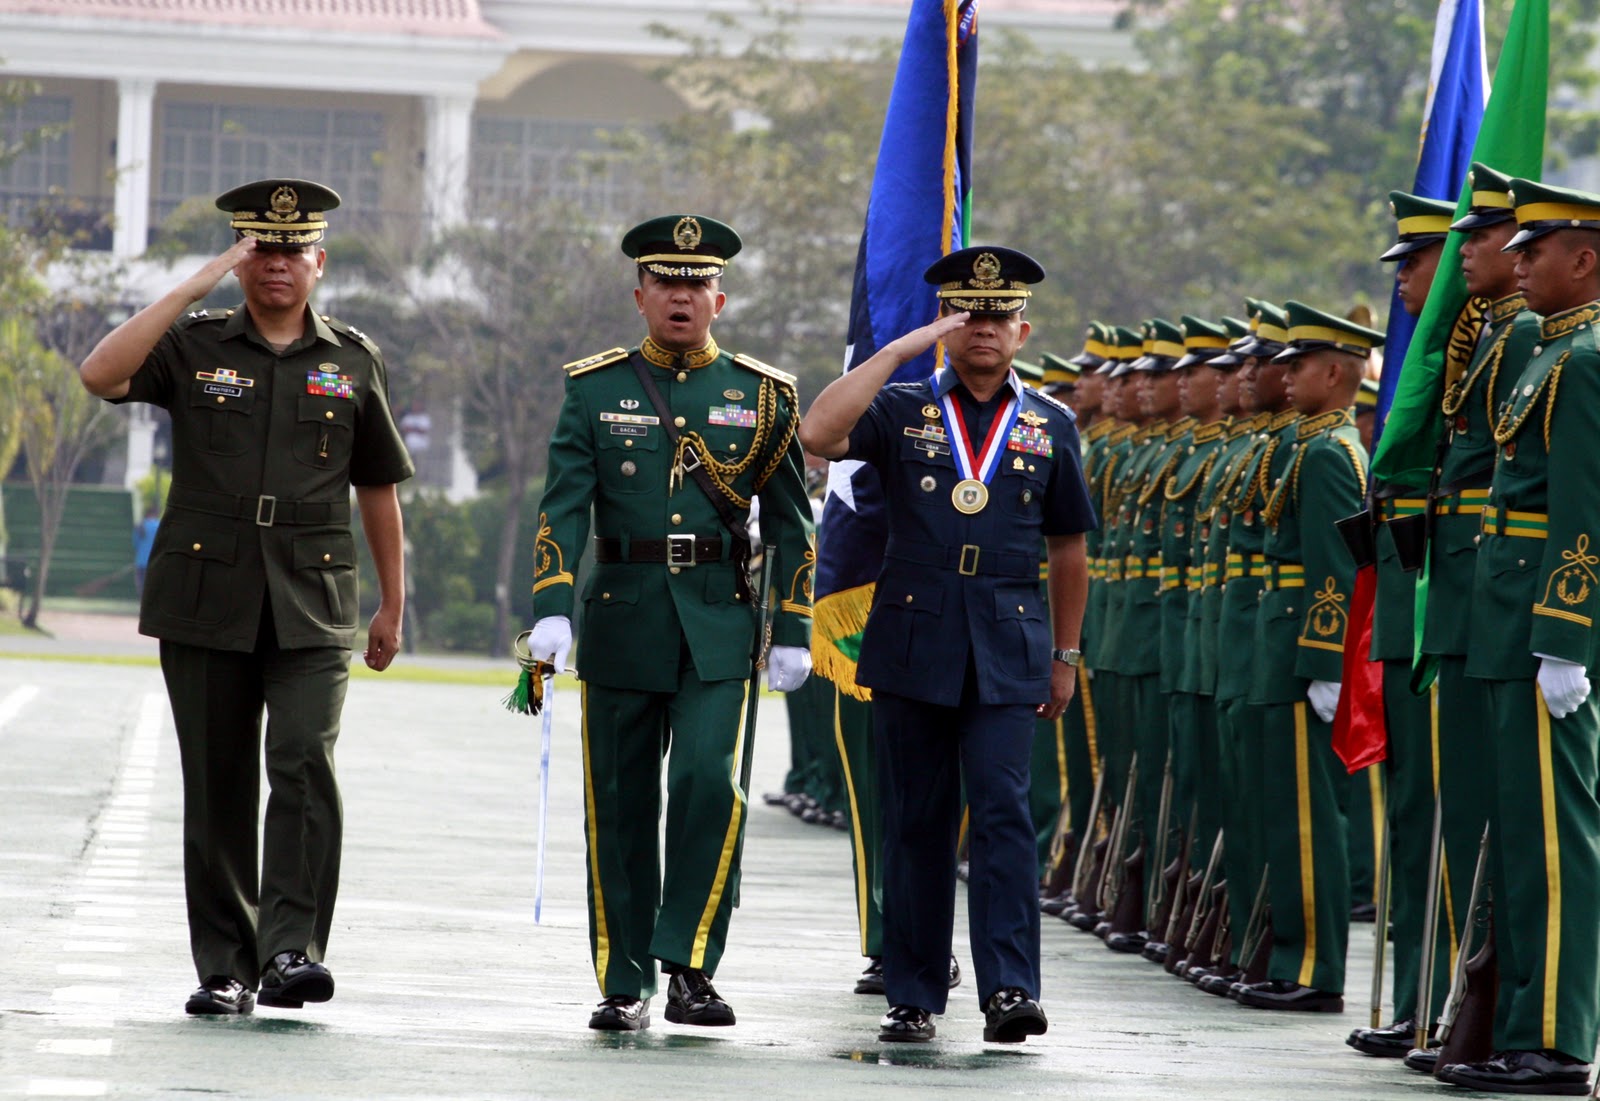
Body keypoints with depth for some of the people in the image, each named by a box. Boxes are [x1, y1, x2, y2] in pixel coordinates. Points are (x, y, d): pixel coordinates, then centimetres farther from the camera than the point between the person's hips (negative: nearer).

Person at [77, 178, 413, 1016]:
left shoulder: (354, 361, 10)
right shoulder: (193, 347, 6)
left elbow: (378, 488, 16)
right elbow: (101, 375, -14)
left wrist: (393, 606, 16)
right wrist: (193, 288, -14)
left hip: (311, 605, 0)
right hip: (205, 599, 0)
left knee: (305, 765, -18)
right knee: (217, 784, 4)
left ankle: (290, 951, -21)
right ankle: (224, 969, 11)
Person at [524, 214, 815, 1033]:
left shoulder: (763, 396, 5)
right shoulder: (595, 390, 5)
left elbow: (789, 524, 7)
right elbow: (563, 507, -4)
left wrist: (792, 632, 1)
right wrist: (551, 611, -17)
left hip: (719, 625, -1)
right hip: (621, 621, 1)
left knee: (711, 783, -16)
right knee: (620, 807, 4)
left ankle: (689, 966, -9)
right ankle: (624, 984, 13)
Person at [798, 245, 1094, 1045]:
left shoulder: (1050, 426, 10)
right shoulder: (902, 410, 5)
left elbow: (1068, 549, 15)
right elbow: (818, 435, -15)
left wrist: (1065, 656, 14)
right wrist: (899, 350, -14)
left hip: (1007, 651, 0)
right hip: (912, 644, 0)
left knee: (1003, 809, -12)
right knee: (917, 821, 5)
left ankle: (1010, 988, -15)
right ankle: (913, 996, 11)